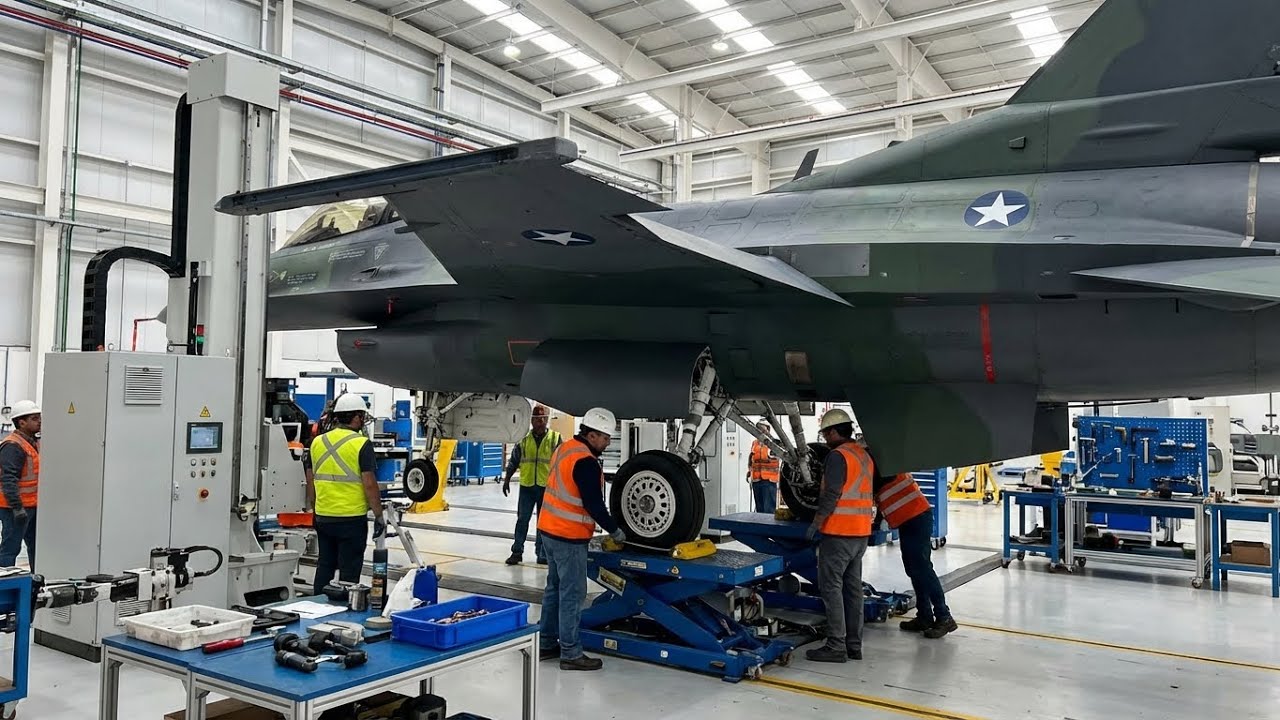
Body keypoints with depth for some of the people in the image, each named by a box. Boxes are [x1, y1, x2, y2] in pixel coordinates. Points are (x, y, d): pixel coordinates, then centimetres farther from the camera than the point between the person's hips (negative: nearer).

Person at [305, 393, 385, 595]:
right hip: (352, 519, -6)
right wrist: (379, 516, -7)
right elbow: (369, 484, -15)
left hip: (323, 517, 6)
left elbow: (310, 481, 11)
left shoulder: (318, 442, 6)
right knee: (349, 571, 3)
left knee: (324, 567, 17)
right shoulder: (362, 445, -12)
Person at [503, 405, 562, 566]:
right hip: (527, 486, 1)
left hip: (547, 486, -1)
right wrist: (507, 480, 9)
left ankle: (541, 554, 16)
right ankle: (517, 551, 13)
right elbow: (514, 461, 10)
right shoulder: (524, 438, 4)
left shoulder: (555, 438, 0)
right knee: (522, 519, 4)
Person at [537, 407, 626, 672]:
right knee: (572, 594, -2)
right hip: (569, 537, -10)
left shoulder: (565, 449, 9)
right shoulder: (586, 462, -20)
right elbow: (594, 505, -19)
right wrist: (615, 531, -6)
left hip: (550, 530, 10)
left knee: (555, 588, 17)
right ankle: (571, 654, 4)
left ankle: (547, 644, 26)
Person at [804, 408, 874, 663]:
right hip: (861, 533, 9)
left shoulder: (837, 456, -13)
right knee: (853, 587, 12)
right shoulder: (864, 455, 14)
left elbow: (831, 495, -19)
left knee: (831, 587, -4)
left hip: (838, 533, -9)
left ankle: (836, 646, -4)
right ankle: (854, 644, 16)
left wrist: (816, 523, -11)